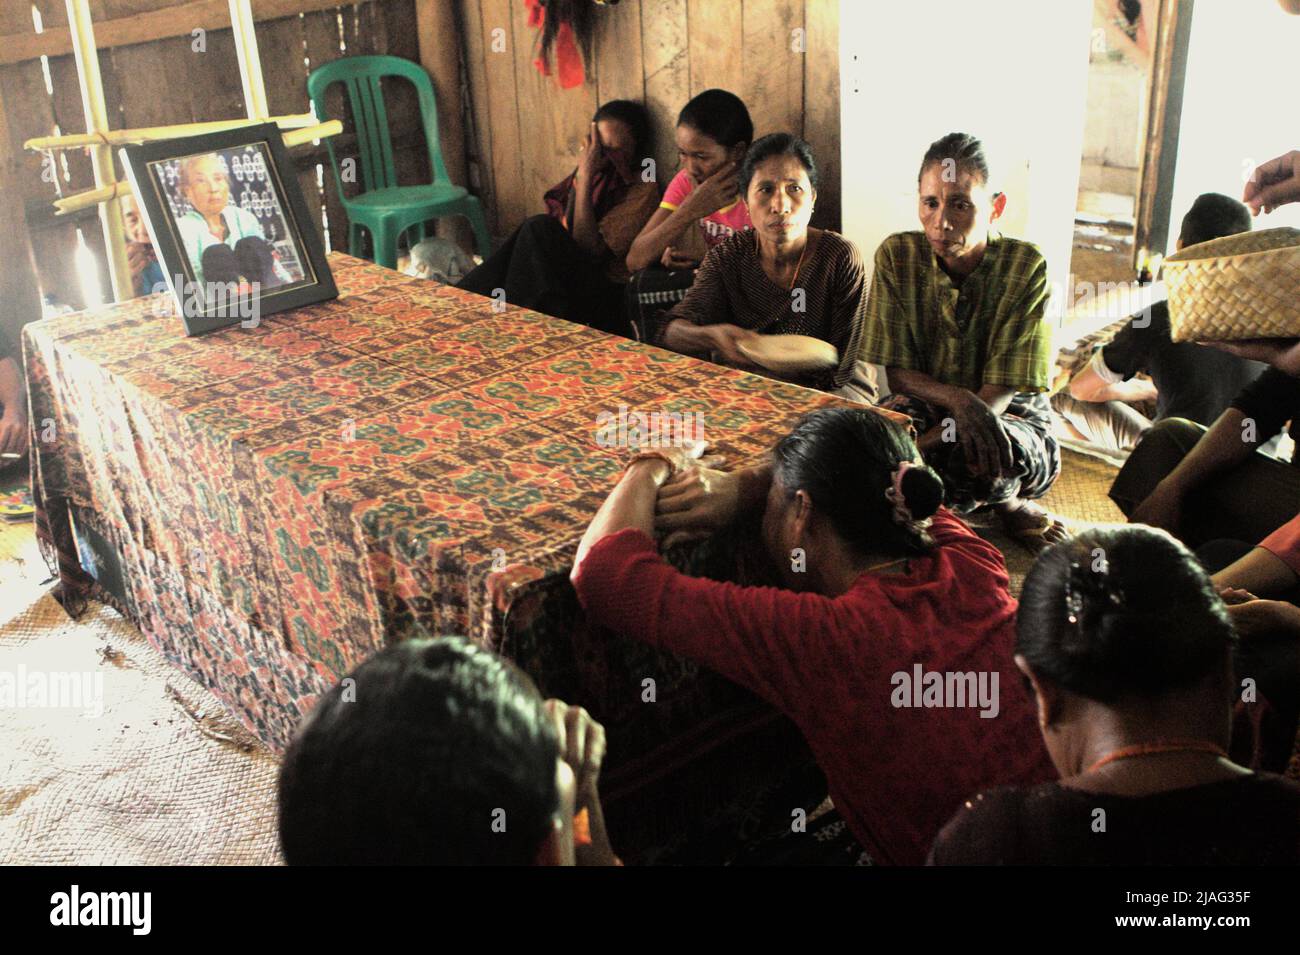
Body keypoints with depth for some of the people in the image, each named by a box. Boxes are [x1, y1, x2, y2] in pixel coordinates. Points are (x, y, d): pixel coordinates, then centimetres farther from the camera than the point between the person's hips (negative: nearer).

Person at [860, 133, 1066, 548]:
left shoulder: (1026, 265, -15)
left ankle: (1011, 506, -1)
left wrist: (923, 448, -34)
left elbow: (1002, 390, -18)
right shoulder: (898, 255, -9)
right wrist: (957, 400, -32)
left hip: (1013, 417, -3)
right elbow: (898, 373, -9)